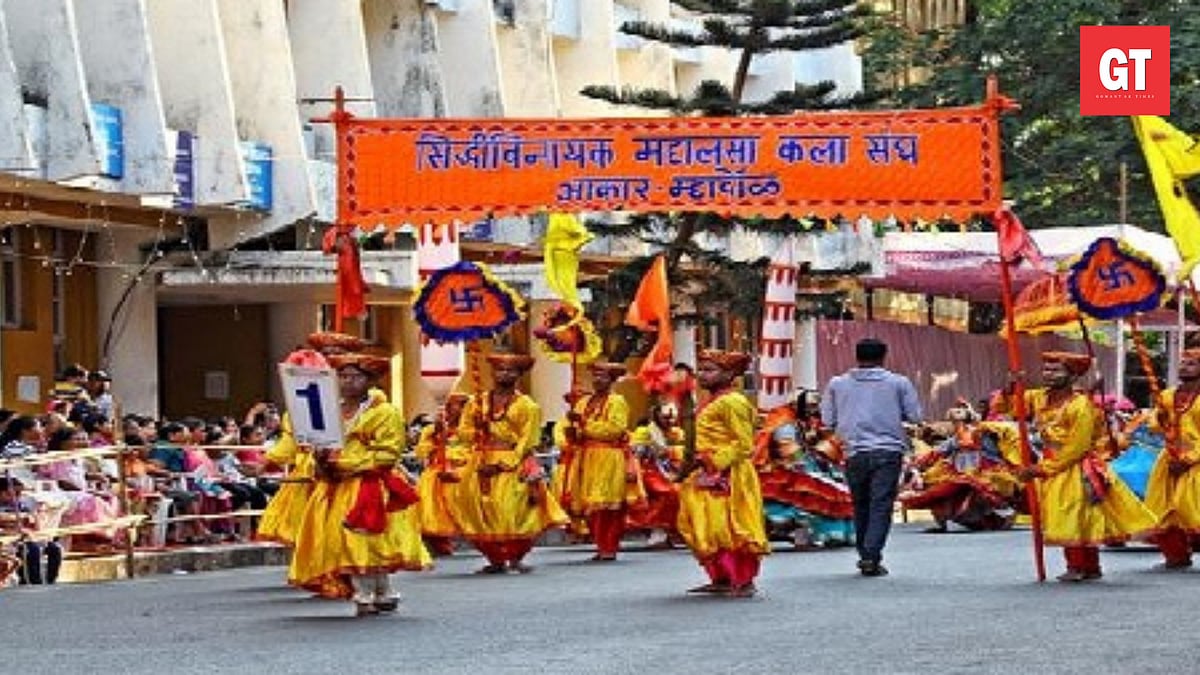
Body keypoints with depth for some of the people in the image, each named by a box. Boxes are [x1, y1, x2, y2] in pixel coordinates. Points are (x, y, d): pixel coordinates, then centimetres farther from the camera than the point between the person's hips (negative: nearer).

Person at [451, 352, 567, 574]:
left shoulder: (526, 405, 2)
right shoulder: (477, 402, 13)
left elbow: (527, 441, -4)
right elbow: (464, 430, 13)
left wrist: (503, 464, -12)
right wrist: (481, 435, -7)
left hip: (513, 465, -3)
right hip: (482, 463, 3)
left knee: (512, 512, -13)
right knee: (482, 511, -3)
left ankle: (515, 558, -6)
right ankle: (495, 559, 4)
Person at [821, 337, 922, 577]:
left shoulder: (837, 384, 5)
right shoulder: (898, 382, 2)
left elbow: (827, 420, 9)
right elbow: (915, 415, 6)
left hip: (855, 452, 2)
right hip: (888, 451, -2)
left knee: (861, 505, 15)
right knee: (881, 505, -3)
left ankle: (865, 555, 19)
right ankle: (871, 557, -13)